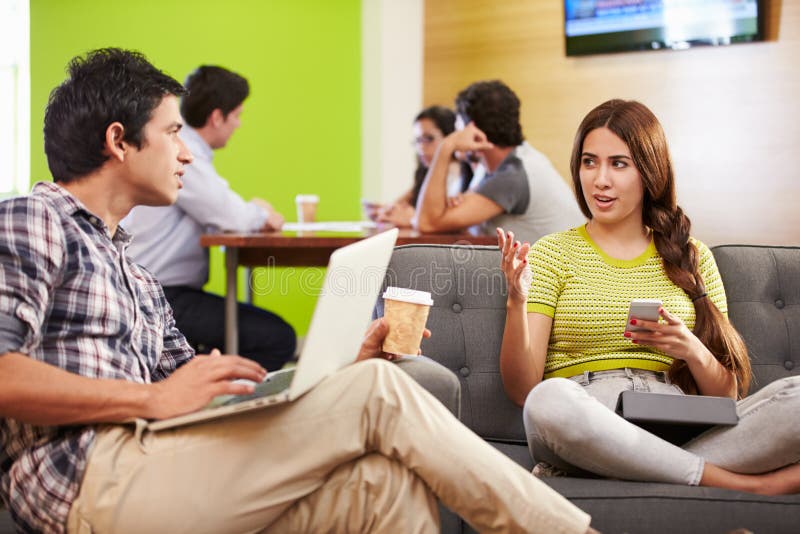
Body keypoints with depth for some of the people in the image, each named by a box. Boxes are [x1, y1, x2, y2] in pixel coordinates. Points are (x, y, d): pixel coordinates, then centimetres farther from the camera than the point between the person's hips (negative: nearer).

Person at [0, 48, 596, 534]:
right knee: (378, 392, -13)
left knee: (386, 481, -18)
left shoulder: (137, 277, 30)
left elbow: (201, 399, 21)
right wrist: (152, 398, -17)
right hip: (94, 479, -8)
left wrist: (347, 363, 12)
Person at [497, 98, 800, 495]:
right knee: (549, 401, -38)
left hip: (681, 434, 2)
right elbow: (522, 390, 1)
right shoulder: (552, 254, 11)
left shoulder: (692, 258, 18)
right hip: (588, 430, -1)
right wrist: (517, 302, -14)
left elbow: (725, 397, 14)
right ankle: (749, 485, -25)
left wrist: (693, 352, -6)